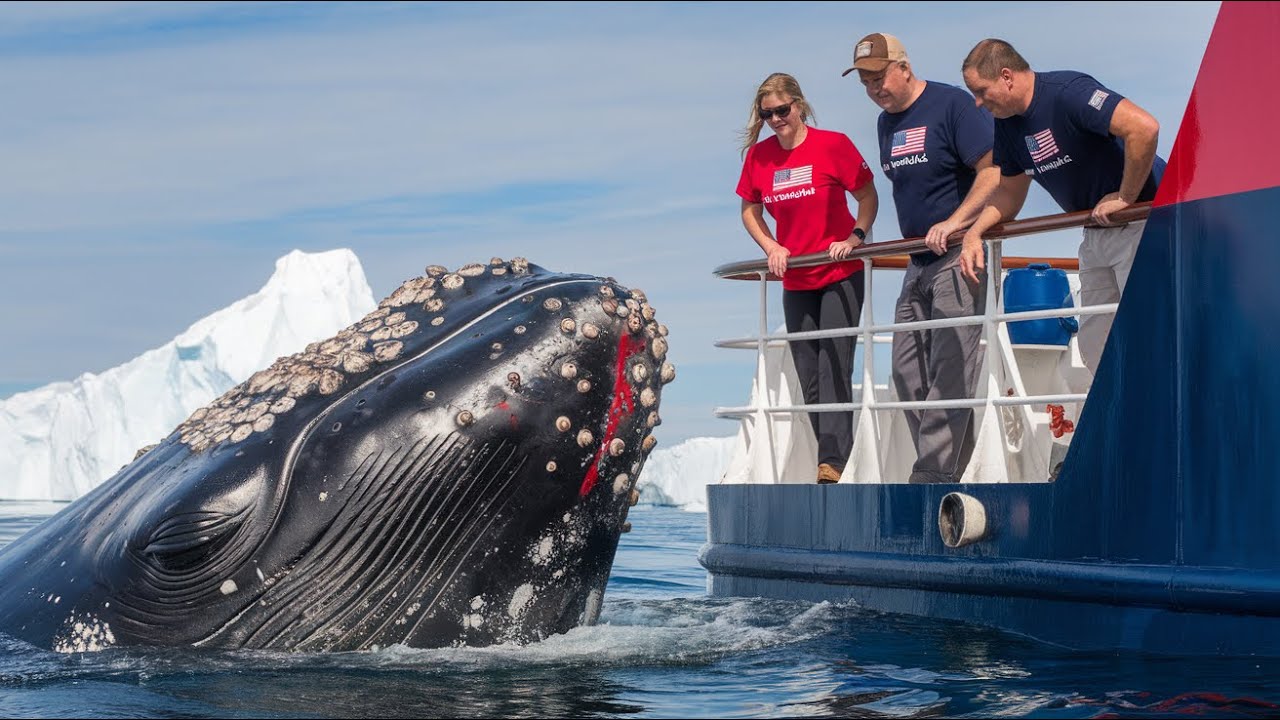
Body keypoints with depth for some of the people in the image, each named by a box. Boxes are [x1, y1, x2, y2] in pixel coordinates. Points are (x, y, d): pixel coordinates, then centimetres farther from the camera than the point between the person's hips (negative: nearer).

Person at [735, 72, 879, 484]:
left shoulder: (832, 145, -9)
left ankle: (832, 461, -18)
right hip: (795, 282, 5)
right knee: (808, 378, 5)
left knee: (833, 367, -13)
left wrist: (855, 237, -15)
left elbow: (867, 195, -1)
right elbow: (749, 209, 13)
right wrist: (771, 247, -3)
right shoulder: (758, 155, 2)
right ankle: (832, 458, 11)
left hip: (840, 276, -5)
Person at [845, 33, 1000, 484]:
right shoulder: (886, 123, 15)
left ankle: (930, 479, -12)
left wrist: (953, 224, -24)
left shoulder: (952, 104, -10)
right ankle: (946, 473, 9)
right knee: (907, 372, 5)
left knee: (949, 372, -11)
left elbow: (994, 172, -16)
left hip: (962, 255, -9)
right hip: (919, 261, 9)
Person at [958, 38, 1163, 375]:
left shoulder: (1068, 92, -21)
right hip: (1097, 232, 9)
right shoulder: (1007, 123, 7)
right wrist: (974, 232, 1)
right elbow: (1009, 192, 19)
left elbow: (1144, 127, -32)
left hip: (1141, 220, -9)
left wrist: (1125, 197, -24)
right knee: (1094, 345, 9)